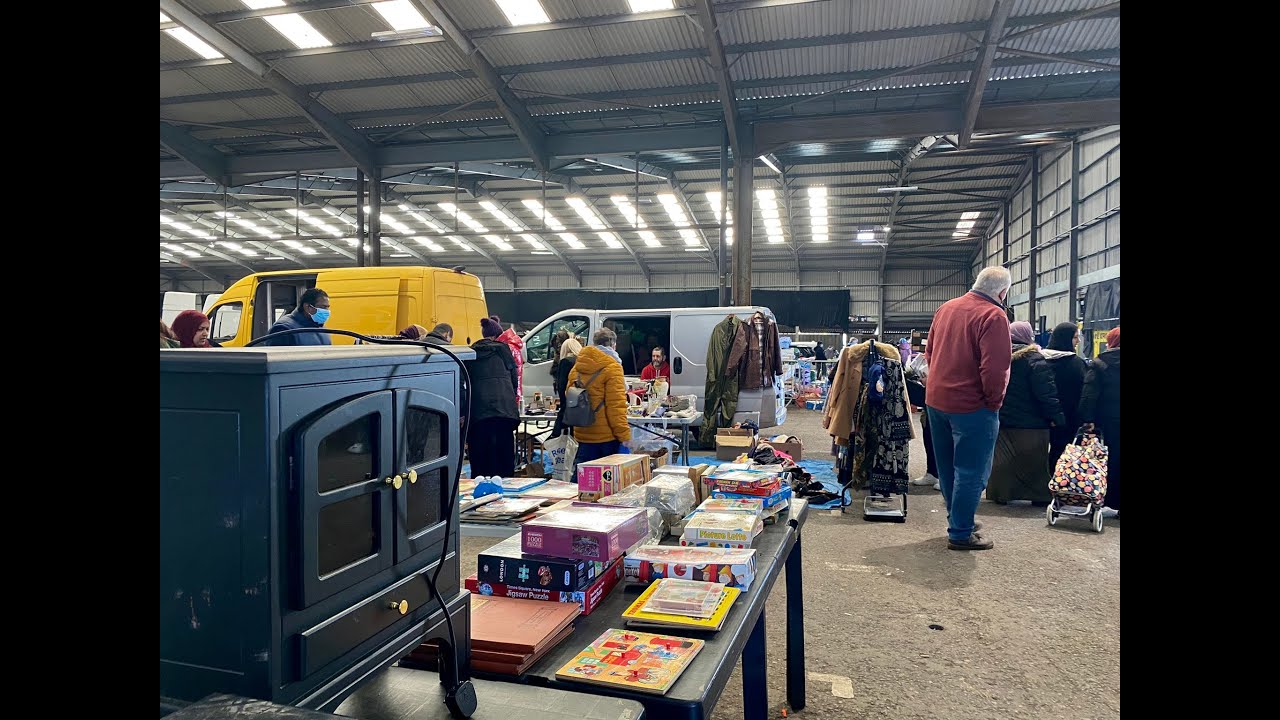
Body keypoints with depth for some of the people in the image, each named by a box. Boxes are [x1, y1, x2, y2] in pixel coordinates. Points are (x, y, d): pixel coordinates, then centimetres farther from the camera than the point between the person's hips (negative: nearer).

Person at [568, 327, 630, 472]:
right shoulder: (612, 367, -12)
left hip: (583, 435, 6)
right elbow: (616, 405, -16)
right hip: (606, 436, -6)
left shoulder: (577, 367, 8)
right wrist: (624, 435, -12)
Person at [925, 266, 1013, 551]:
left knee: (947, 467, 18)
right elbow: (994, 369, -23)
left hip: (937, 401, 8)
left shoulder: (946, 308, 7)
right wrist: (994, 402, -9)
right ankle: (961, 533, 9)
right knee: (971, 473, 3)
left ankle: (958, 520, 33)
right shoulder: (993, 316, -16)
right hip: (972, 406, -8)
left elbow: (929, 353, 14)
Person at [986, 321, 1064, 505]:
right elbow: (1047, 392, -17)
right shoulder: (1034, 359, -13)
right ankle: (1039, 496, 14)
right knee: (1034, 461, 7)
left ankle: (1000, 494, 15)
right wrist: (1056, 417, -11)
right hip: (1030, 423, -4)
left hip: (1001, 421, 5)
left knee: (1001, 459, 11)